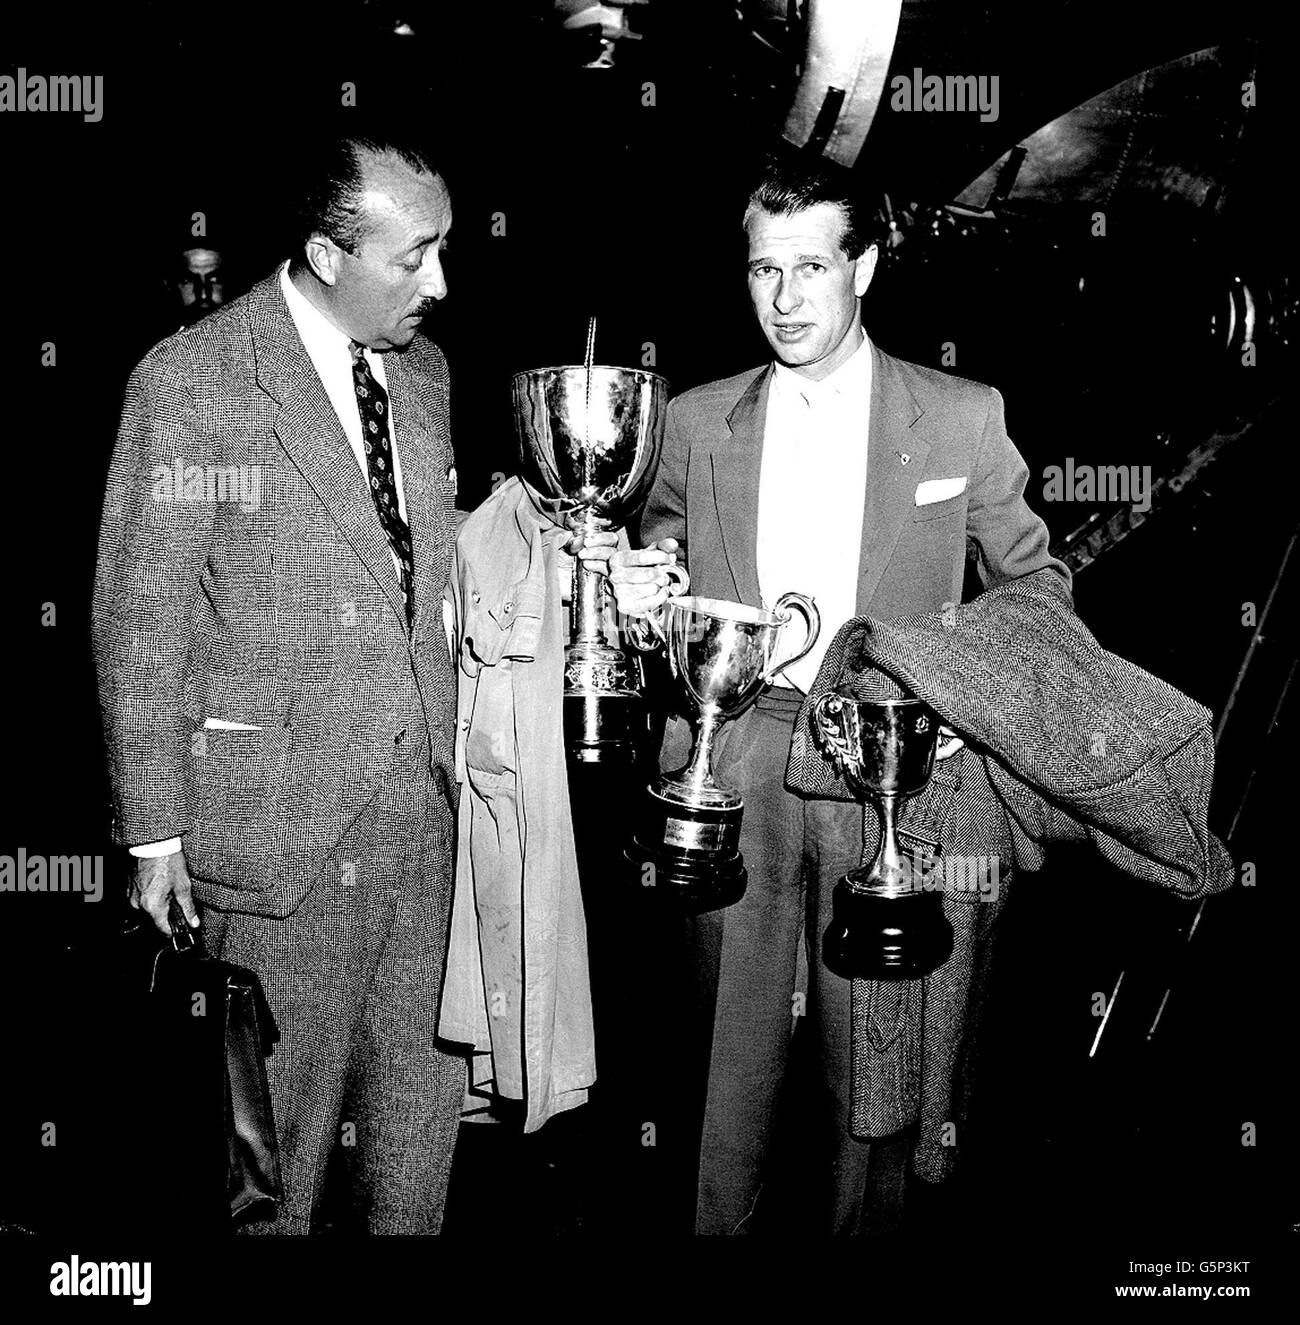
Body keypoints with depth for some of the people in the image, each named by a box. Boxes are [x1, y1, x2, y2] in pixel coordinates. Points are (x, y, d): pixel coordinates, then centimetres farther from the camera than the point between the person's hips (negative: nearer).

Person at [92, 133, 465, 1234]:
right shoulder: (191, 379, -9)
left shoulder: (425, 373, 10)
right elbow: (139, 626, -7)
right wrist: (154, 831, -7)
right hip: (279, 826, -5)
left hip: (427, 812, 6)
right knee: (280, 1128, 10)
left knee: (425, 1110, 16)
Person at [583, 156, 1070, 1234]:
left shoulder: (963, 416, 4)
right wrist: (639, 592, -7)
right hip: (732, 762, 1)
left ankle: (865, 1223, 29)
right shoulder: (698, 422, 9)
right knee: (731, 1038, 7)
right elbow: (665, 592, 16)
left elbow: (1034, 578, 12)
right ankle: (719, 1223, 27)